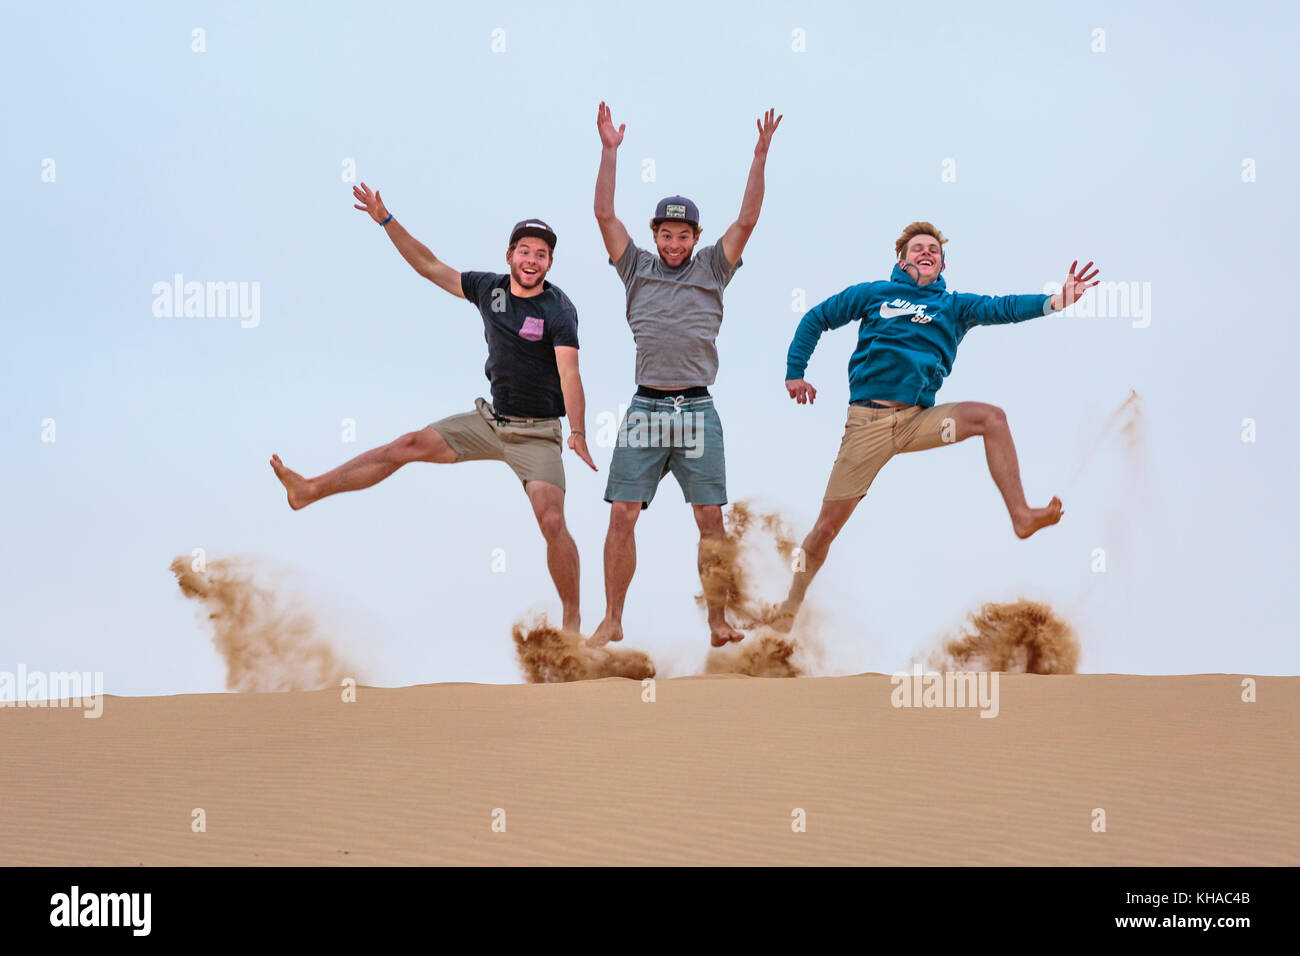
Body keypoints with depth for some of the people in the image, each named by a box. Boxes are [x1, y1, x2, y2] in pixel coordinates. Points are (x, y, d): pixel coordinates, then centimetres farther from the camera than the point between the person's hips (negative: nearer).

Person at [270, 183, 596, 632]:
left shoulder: (558, 310, -16)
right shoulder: (489, 288, 1)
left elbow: (569, 372, -27)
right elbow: (430, 267, 7)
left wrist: (578, 433, -39)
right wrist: (385, 220, 1)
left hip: (536, 434, -6)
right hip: (489, 420, 6)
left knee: (552, 523, -19)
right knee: (408, 445, 3)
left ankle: (571, 618, -6)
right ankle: (310, 490, 9)